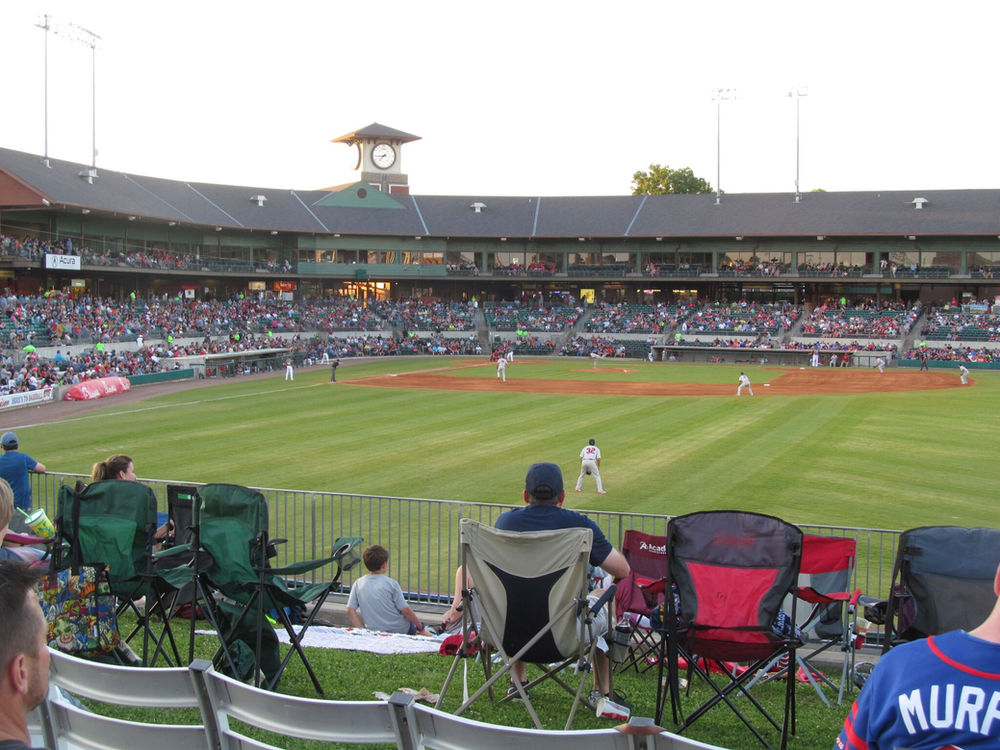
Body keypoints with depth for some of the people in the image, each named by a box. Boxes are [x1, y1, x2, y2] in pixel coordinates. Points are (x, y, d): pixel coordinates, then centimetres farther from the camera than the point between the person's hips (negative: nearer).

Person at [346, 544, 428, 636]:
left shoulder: (358, 584, 0)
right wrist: (421, 628, 2)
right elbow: (406, 611, -10)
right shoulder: (391, 583, -10)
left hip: (374, 631, 3)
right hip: (400, 630, -3)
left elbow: (350, 610, -3)